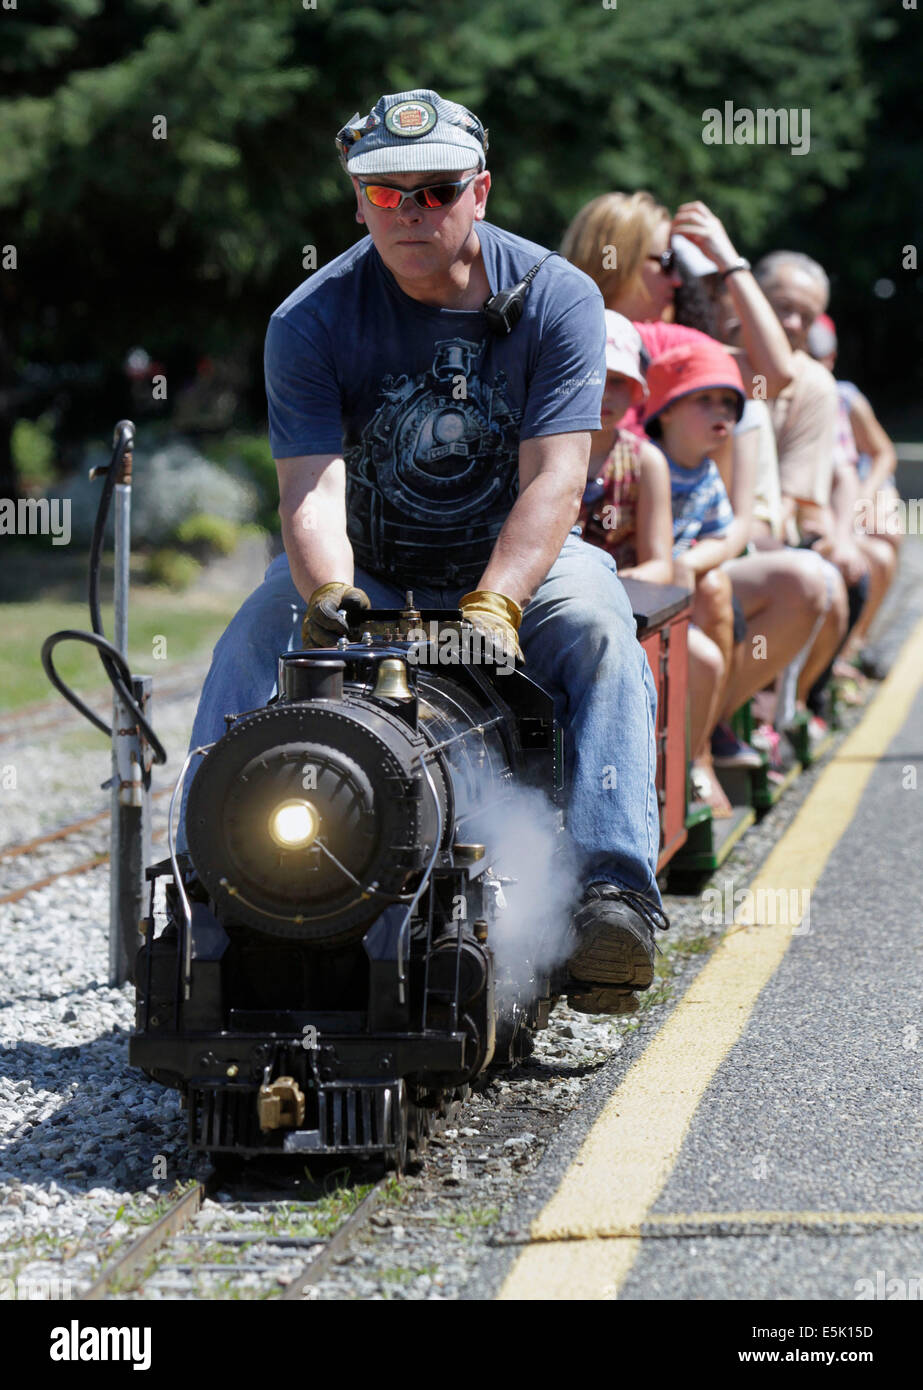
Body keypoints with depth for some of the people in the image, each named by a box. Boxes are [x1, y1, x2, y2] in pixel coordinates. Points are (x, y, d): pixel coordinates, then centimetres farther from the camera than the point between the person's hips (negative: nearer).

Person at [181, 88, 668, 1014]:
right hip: (365, 567, 1)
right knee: (249, 650, -25)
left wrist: (492, 606, -35)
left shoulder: (557, 297, -11)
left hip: (519, 558, -1)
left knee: (599, 631, -31)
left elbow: (552, 478, -19)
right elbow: (310, 487, -18)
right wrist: (327, 592, -40)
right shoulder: (310, 320, -9)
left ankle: (615, 887, -40)